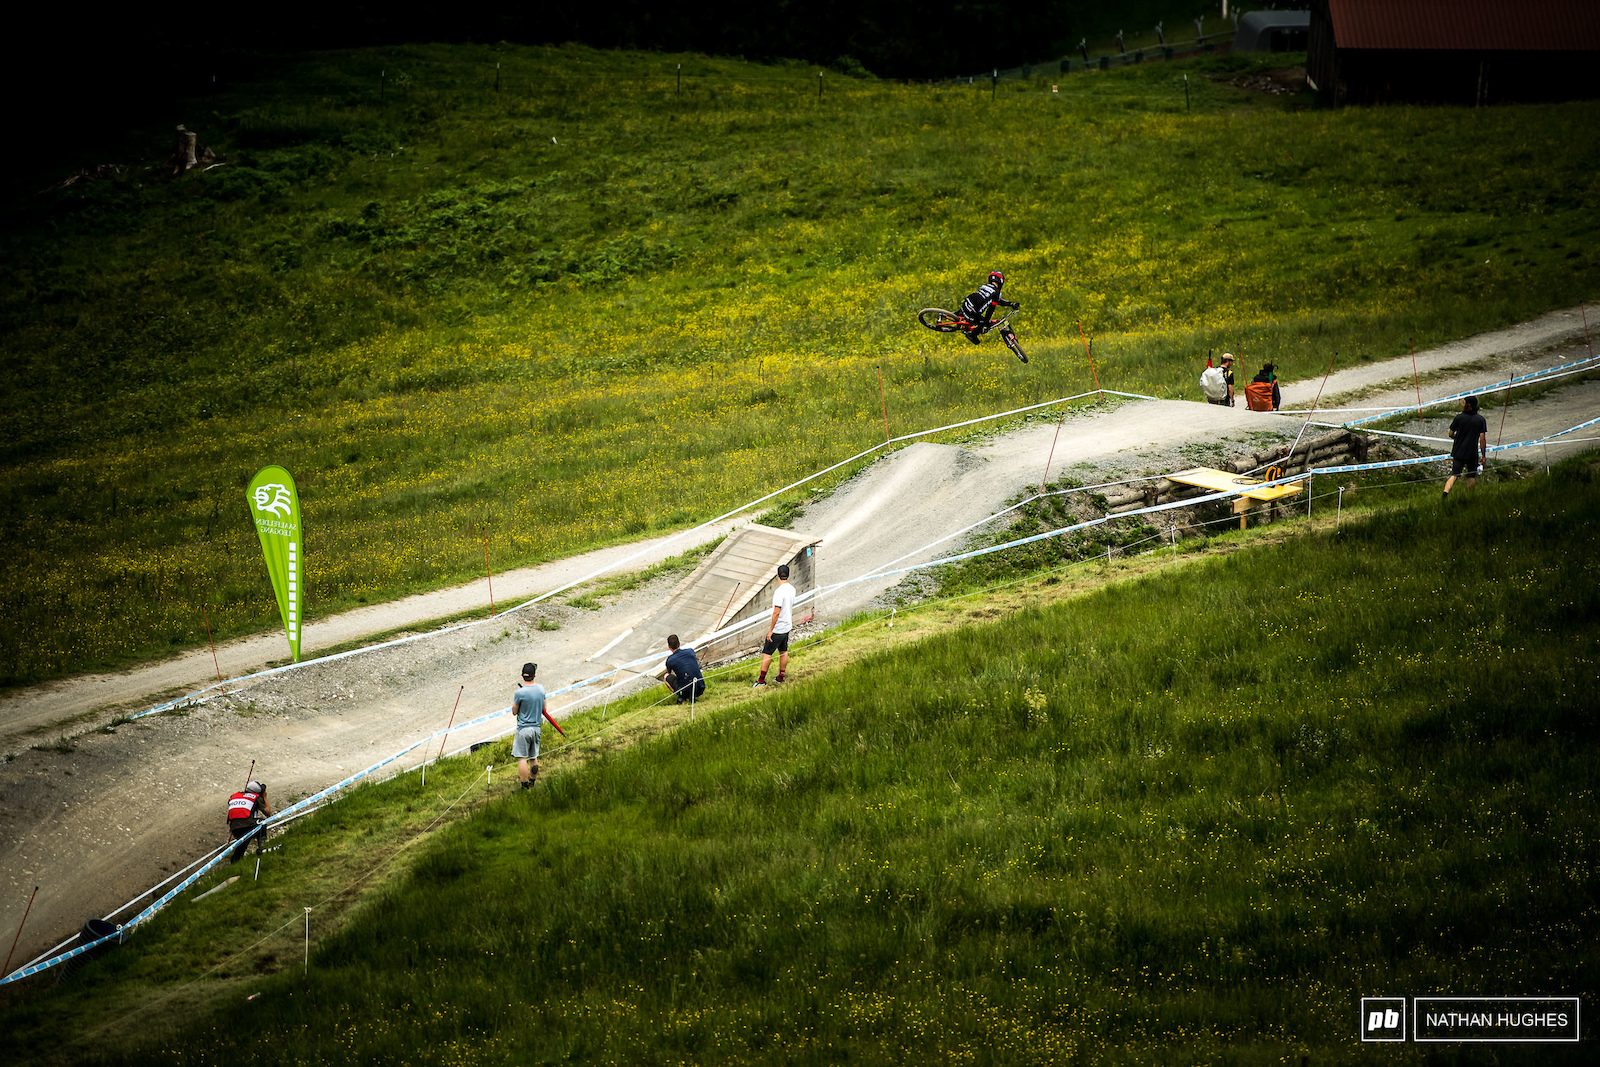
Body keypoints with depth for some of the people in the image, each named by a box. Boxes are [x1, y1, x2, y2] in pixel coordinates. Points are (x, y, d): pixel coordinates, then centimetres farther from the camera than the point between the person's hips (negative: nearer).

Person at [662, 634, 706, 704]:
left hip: (686, 691, -4)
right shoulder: (691, 651, 2)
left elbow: (669, 673, 17)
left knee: (667, 677, 17)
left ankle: (681, 697, -1)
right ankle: (693, 696, 14)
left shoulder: (669, 660, -8)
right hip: (700, 689, 4)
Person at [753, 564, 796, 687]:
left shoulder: (779, 591, -24)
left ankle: (761, 679, 0)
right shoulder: (792, 589, 2)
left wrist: (770, 630, -20)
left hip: (777, 629, -8)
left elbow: (776, 612, -26)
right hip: (787, 627, 8)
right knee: (783, 652, 18)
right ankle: (781, 676, 25)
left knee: (766, 653, -1)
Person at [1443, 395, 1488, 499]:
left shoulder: (1459, 418, -6)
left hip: (1458, 452, 0)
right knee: (1471, 476, 16)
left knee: (1454, 475, 0)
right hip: (1472, 454, 0)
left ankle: (1445, 493, -21)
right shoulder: (1481, 420, -5)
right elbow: (1482, 439, -8)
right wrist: (1484, 456, -2)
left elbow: (1451, 434, 1)